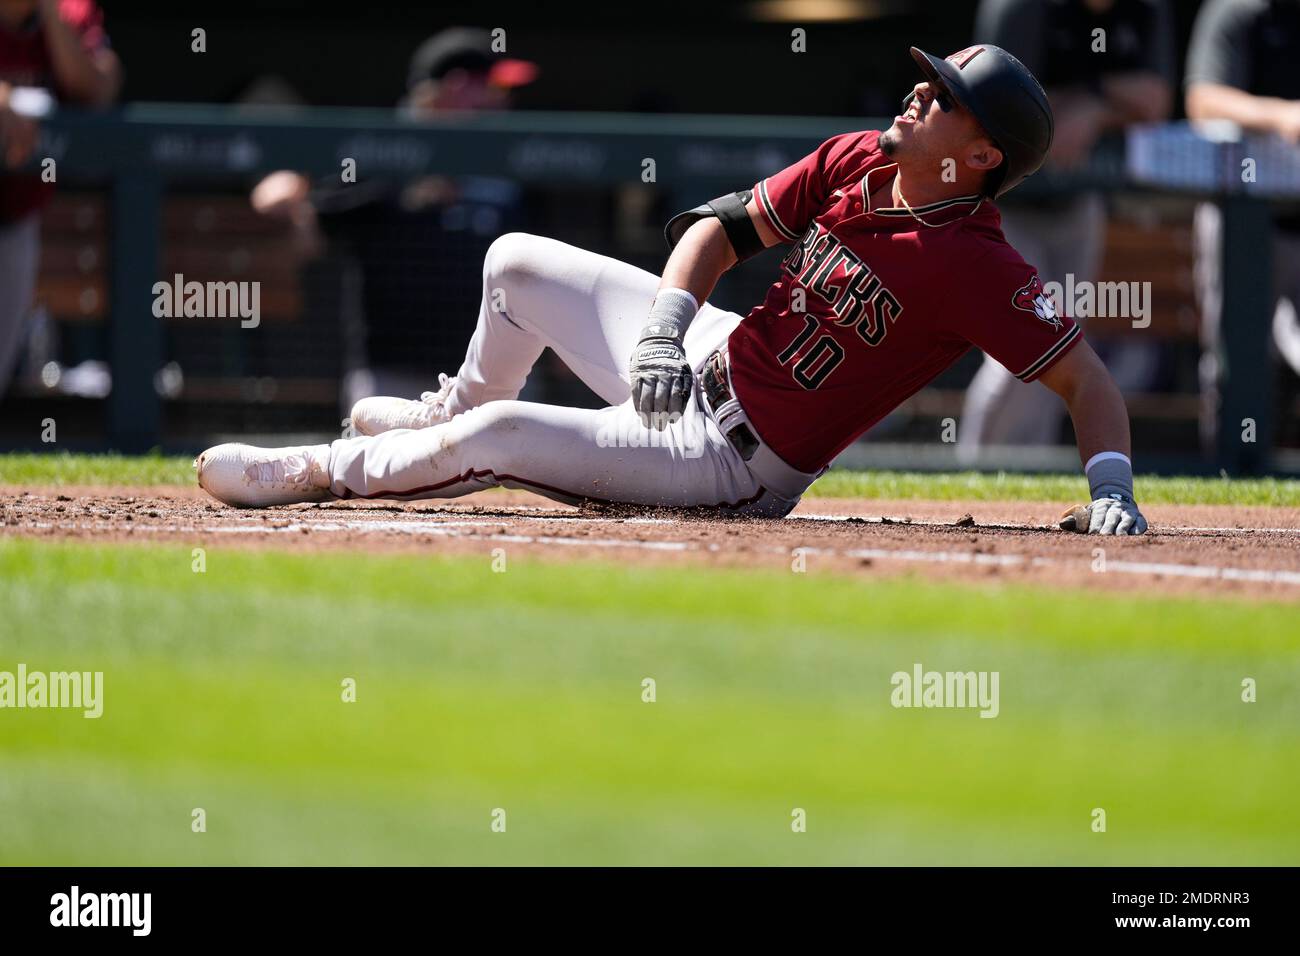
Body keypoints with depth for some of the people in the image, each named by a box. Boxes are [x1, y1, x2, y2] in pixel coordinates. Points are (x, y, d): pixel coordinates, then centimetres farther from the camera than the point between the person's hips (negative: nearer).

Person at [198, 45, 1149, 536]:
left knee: (500, 436, -16)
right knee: (516, 262, 15)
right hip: (702, 359, 7)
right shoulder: (852, 163, -6)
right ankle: (456, 411, 42)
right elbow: (723, 226, -1)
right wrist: (664, 326, -18)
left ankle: (323, 470, 9)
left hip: (738, 462, -7)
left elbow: (1085, 374, -24)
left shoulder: (975, 267, -26)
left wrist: (1111, 486, -38)